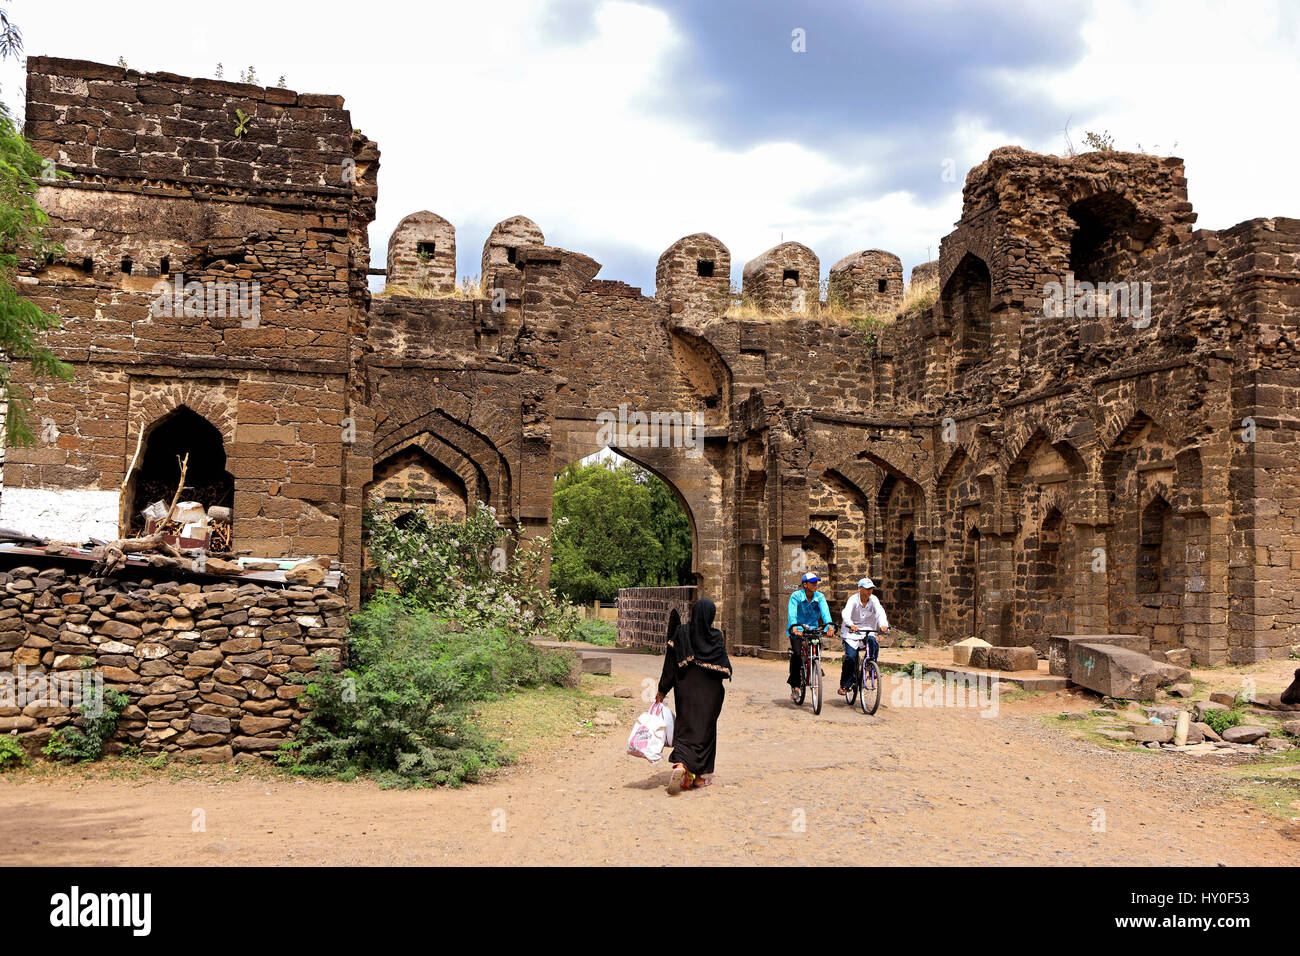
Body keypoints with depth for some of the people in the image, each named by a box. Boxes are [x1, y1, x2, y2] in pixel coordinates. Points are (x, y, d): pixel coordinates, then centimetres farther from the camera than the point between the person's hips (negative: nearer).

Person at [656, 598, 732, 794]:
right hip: (709, 692, -1)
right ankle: (699, 776, 14)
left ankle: (680, 765, -13)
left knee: (685, 728, 8)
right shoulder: (716, 637, -10)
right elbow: (725, 668, -8)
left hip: (685, 689, 1)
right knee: (705, 730, 11)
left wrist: (662, 691, 0)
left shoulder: (680, 632, -7)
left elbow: (670, 664, -6)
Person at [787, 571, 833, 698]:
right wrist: (794, 628, -47)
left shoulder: (820, 597, -8)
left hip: (813, 628, 3)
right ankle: (794, 686, -10)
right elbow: (792, 613, -29)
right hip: (797, 628, -3)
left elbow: (825, 611, -22)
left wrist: (829, 625, -41)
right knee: (797, 653, -21)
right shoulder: (796, 596, -16)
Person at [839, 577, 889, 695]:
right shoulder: (853, 599, -15)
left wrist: (883, 625, -42)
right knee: (850, 657, -16)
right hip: (851, 631, -3)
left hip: (867, 630, 3)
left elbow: (880, 612, -21)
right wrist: (851, 625, -51)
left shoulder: (874, 599, -5)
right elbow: (846, 613, -31)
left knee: (874, 645, -27)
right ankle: (844, 685, -2)